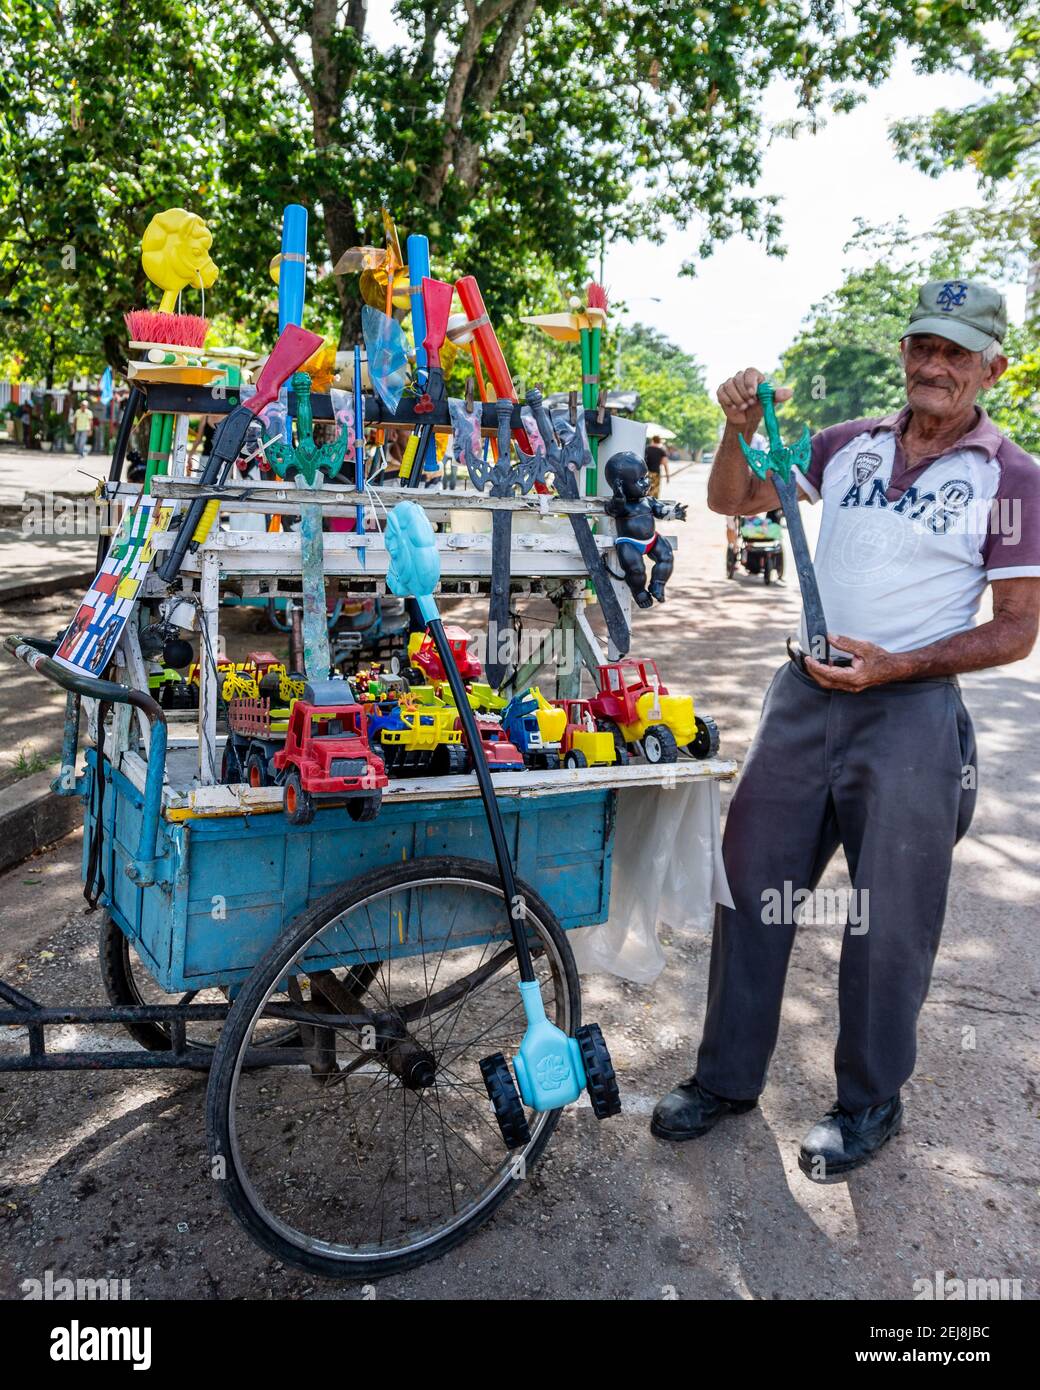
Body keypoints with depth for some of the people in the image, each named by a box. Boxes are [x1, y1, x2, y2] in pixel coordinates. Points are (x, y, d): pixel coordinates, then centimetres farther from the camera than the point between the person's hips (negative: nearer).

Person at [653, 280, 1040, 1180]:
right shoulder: (850, 446, 8)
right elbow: (733, 501, 11)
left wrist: (896, 665, -18)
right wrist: (742, 427, -8)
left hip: (911, 714, -4)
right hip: (805, 698, 4)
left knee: (888, 919, 6)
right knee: (752, 886, 8)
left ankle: (870, 1104, 28)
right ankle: (728, 1077, 26)